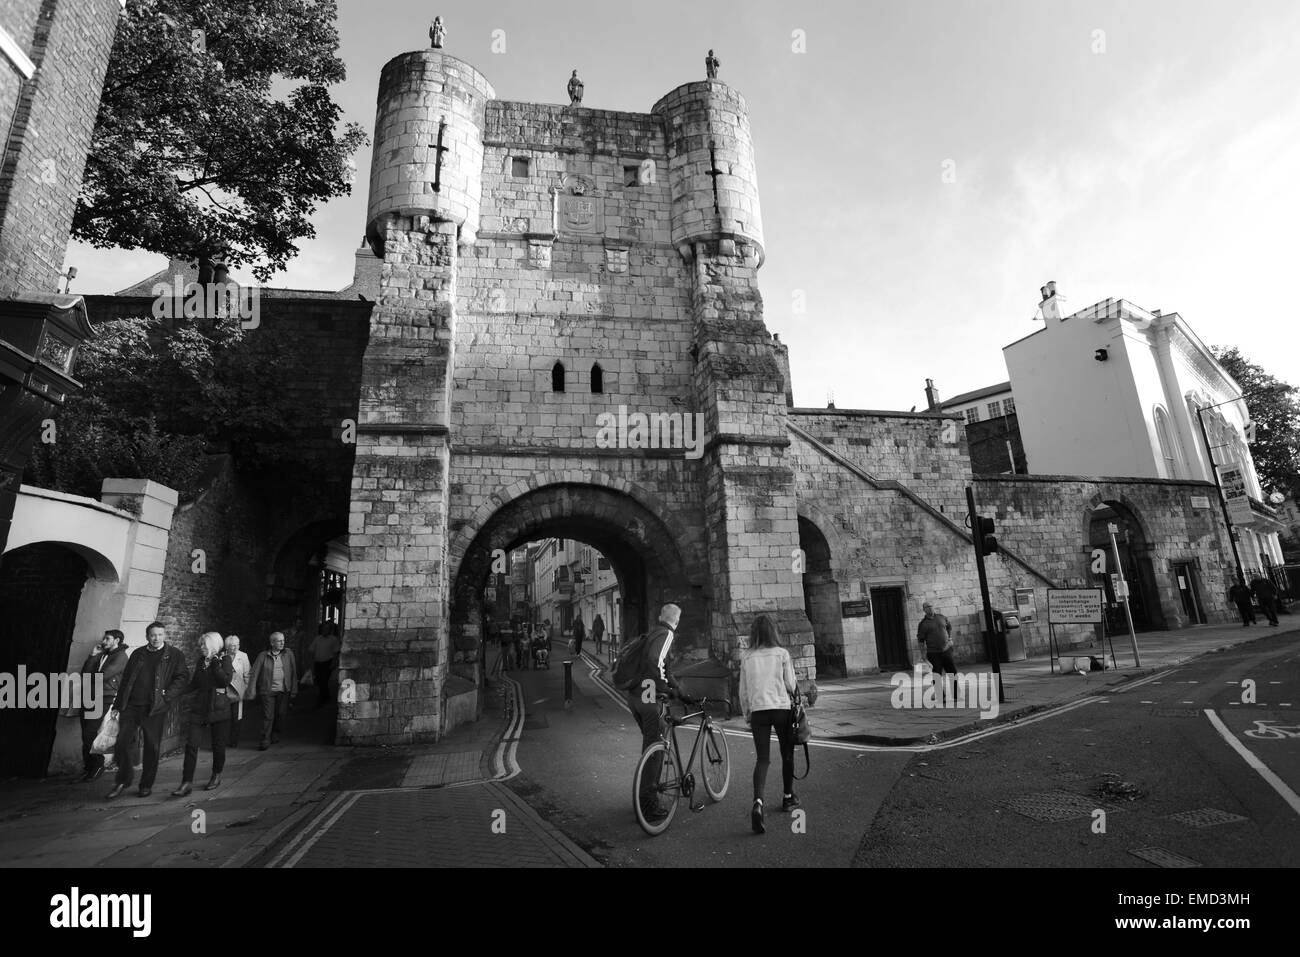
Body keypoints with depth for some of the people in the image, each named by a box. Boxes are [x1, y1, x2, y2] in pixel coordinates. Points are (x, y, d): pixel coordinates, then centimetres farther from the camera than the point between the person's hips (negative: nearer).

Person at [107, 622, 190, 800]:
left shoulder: (174, 655, 2)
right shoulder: (138, 654, 13)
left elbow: (182, 678, -2)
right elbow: (125, 680, 15)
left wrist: (167, 695, -13)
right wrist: (117, 704, 10)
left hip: (154, 708, -3)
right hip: (131, 705, 3)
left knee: (152, 747, 3)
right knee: (123, 742, 0)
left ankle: (146, 785, 17)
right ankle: (123, 781, 19)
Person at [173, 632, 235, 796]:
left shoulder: (225, 659, -3)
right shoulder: (200, 662, 13)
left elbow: (225, 681, -16)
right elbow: (194, 684, 16)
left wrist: (215, 663, -16)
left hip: (218, 708, -4)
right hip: (198, 707, 4)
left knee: (218, 744, 6)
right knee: (191, 744, -6)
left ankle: (216, 776, 25)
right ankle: (187, 782, -1)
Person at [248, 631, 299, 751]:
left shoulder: (288, 654, 3)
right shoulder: (263, 656, -1)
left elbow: (293, 673, 6)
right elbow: (254, 673, -1)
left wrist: (294, 690, 5)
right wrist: (252, 690, -7)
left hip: (284, 691, 1)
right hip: (268, 690, -1)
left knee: (281, 714, 5)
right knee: (268, 716, -3)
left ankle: (275, 735, 27)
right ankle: (266, 740, 9)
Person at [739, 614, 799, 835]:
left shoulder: (747, 659, 5)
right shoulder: (782, 654, -3)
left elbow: (743, 692, 7)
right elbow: (791, 686, -2)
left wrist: (747, 716, 18)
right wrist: (794, 687, 21)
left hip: (758, 711, 1)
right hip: (782, 708, -1)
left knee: (762, 759, 0)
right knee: (787, 755, 18)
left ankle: (758, 802, -20)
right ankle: (788, 798, 33)